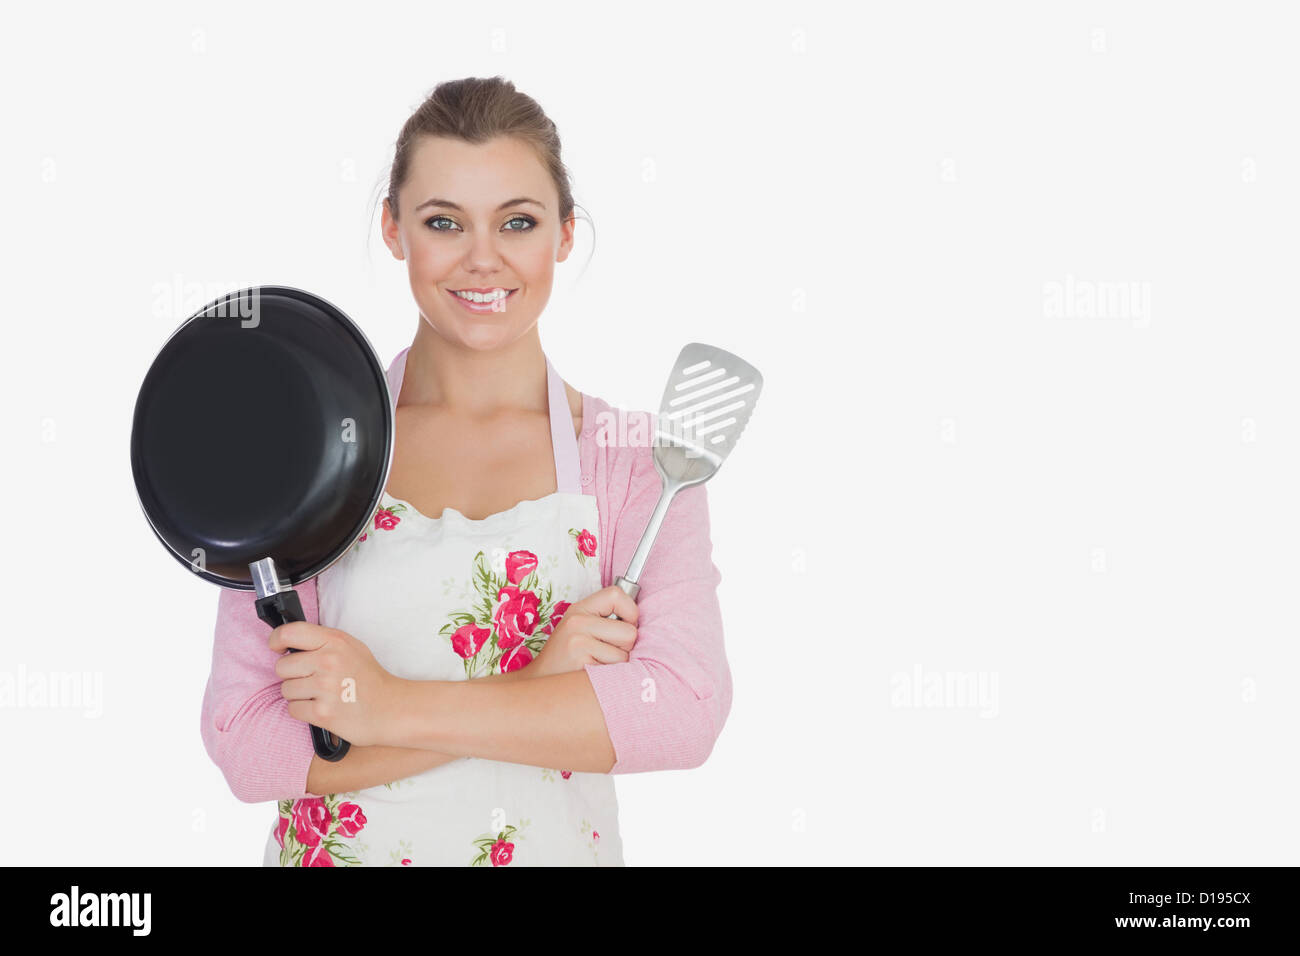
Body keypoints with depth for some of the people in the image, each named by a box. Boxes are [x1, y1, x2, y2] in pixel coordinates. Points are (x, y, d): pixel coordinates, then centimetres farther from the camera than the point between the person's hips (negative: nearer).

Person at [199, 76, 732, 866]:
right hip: (343, 849, 0)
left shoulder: (638, 453, -8)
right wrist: (534, 694, -23)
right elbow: (244, 743, -16)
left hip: (557, 847, 0)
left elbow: (688, 710, -21)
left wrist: (396, 707, -24)